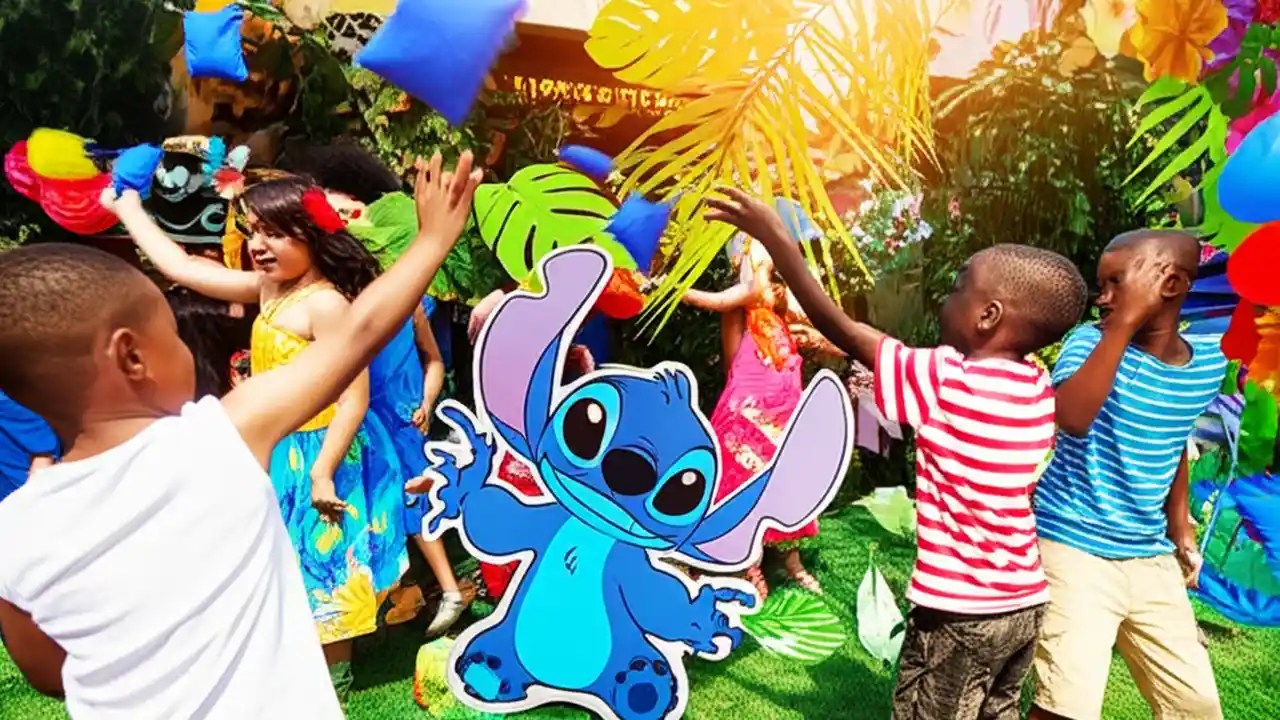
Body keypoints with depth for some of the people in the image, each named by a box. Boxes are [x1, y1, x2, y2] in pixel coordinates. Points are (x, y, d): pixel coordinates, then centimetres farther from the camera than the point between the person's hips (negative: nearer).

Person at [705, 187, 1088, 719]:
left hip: (961, 611, -7)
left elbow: (840, 328, -18)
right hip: (1024, 604, 7)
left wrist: (775, 238, -13)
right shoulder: (1039, 390, 1)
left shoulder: (945, 380, -21)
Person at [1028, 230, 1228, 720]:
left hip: (1151, 558, 6)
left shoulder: (1209, 365, 2)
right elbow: (1072, 419, -33)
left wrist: (1180, 528, 18)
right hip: (1075, 550, -5)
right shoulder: (1091, 341, -12)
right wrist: (1125, 323, -30)